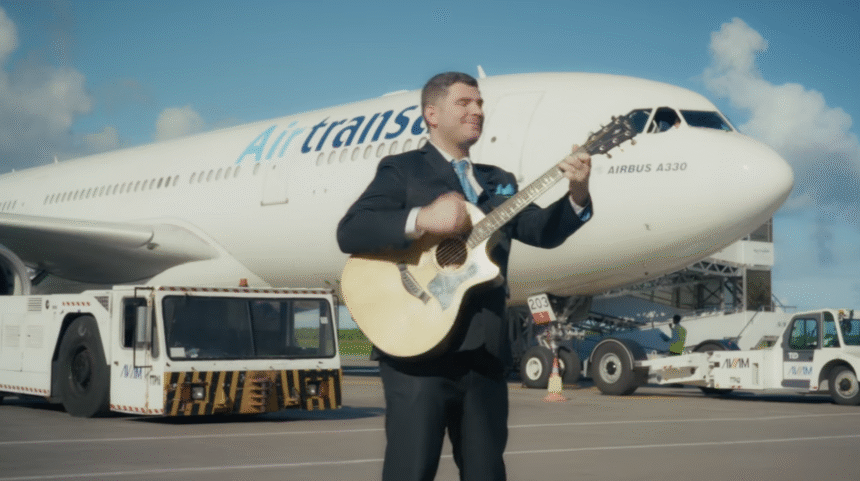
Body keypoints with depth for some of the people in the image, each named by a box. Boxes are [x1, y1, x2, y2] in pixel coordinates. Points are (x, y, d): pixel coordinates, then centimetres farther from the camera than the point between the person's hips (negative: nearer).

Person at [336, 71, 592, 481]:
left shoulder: (499, 181, 22)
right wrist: (421, 220, -25)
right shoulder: (401, 169, 3)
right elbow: (350, 232, -11)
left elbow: (542, 231, 10)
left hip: (484, 349, 6)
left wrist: (577, 196, -8)